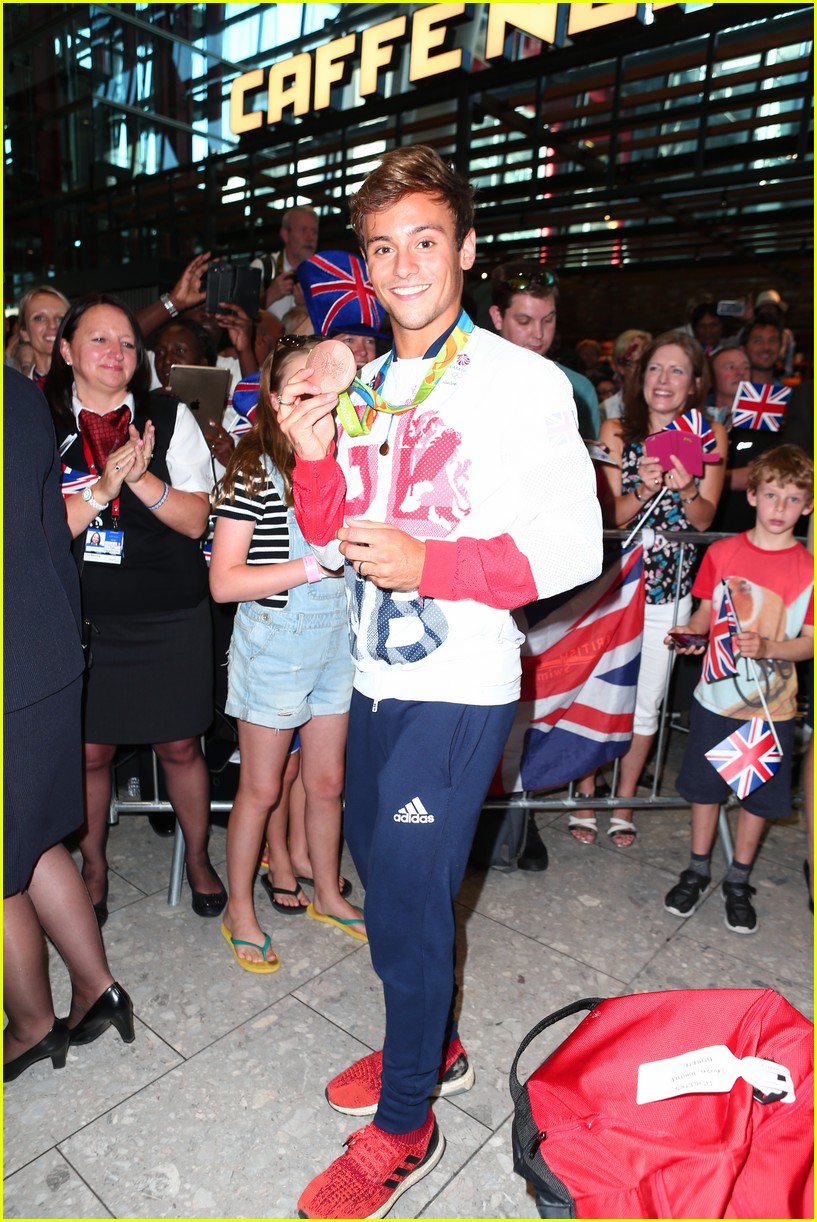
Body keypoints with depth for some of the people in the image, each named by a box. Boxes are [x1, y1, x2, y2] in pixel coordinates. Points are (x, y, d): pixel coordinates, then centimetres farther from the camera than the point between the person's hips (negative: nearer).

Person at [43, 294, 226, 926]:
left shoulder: (171, 417, 0)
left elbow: (195, 519, -5)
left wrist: (142, 478, -20)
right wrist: (102, 487, -20)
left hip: (172, 618, 0)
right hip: (83, 617, 1)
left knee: (180, 747, 10)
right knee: (89, 751, 11)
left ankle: (198, 856, 35)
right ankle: (93, 867, 37)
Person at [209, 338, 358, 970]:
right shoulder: (253, 470, -13)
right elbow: (224, 582, -18)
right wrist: (314, 565, -23)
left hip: (337, 638, 5)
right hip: (274, 641, -5)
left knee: (327, 780, 16)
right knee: (261, 788, 9)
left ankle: (327, 893, 38)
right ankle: (240, 909, 31)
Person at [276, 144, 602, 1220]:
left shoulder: (523, 383, -9)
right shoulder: (365, 385, 10)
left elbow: (575, 544, -13)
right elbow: (332, 538, 12)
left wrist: (430, 563, -23)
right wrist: (313, 459, -7)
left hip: (459, 685, -7)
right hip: (378, 675, 7)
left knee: (408, 896, 1)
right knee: (379, 865, 19)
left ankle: (404, 1127, 28)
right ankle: (432, 1045, 46)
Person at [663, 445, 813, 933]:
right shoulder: (722, 552, -2)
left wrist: (766, 647, -23)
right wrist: (690, 632, -14)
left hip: (772, 705, -1)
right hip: (715, 695, 1)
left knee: (759, 795, 11)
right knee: (704, 786, 13)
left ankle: (739, 883, 32)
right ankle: (698, 871, 33)